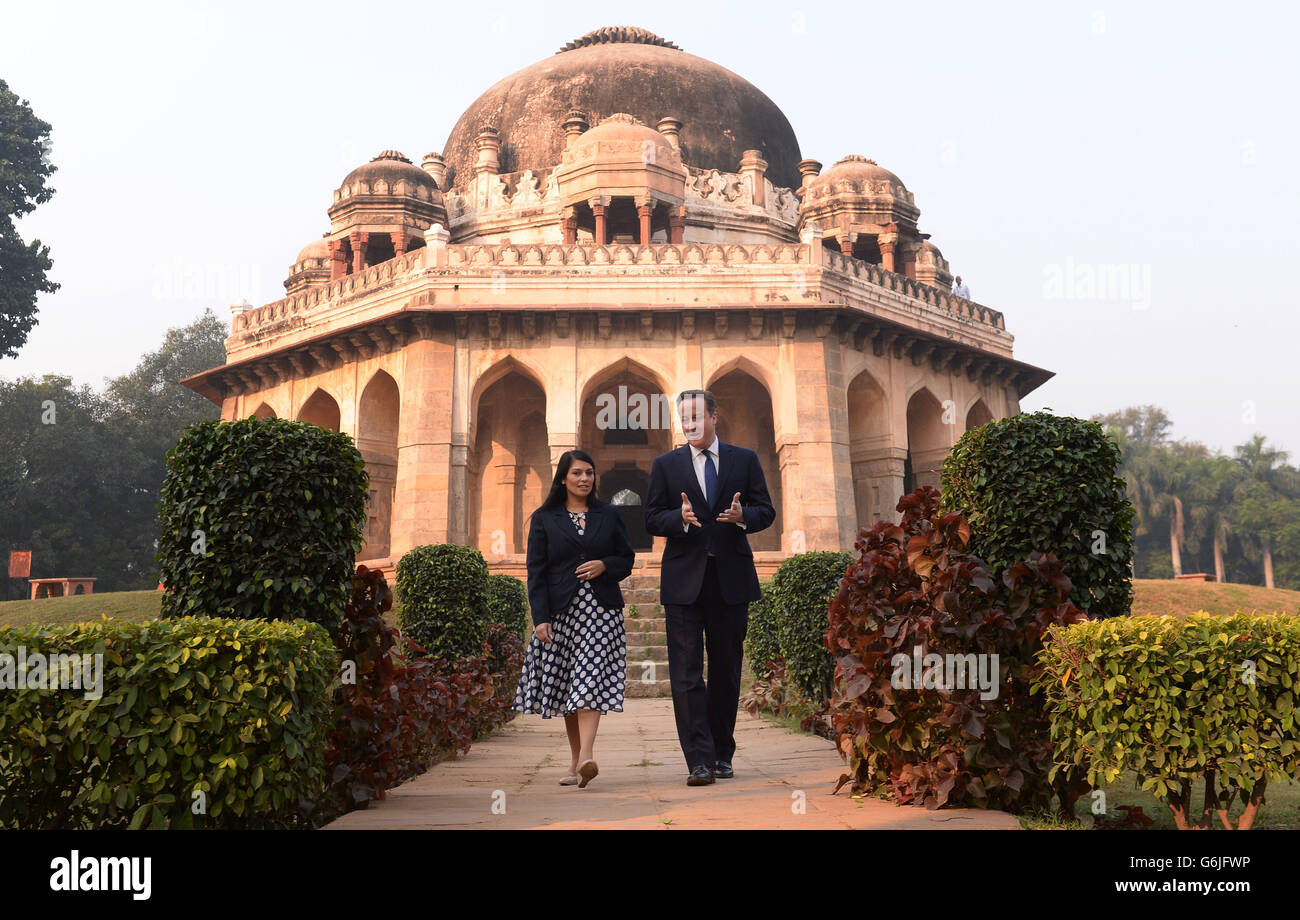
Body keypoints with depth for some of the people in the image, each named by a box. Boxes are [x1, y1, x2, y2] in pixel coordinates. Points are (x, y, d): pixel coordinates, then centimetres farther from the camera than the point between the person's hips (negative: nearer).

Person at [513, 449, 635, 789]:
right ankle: (576, 759, 15)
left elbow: (627, 559, 14)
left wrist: (604, 565, -8)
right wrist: (540, 617, -7)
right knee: (565, 686, 3)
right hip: (560, 611, 0)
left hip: (601, 610, 0)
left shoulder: (609, 515, 12)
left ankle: (585, 757, -23)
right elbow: (536, 572, 2)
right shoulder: (544, 519, 7)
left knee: (590, 681, -13)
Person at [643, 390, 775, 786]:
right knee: (686, 674, -6)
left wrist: (743, 516, -16)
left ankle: (723, 754, 23)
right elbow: (652, 519, 3)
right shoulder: (665, 465, 8)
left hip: (731, 579, 1)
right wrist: (680, 518, -18)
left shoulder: (745, 459, 8)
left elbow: (766, 511, 6)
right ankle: (699, 761, -3)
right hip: (684, 581, -1)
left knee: (726, 671, 10)